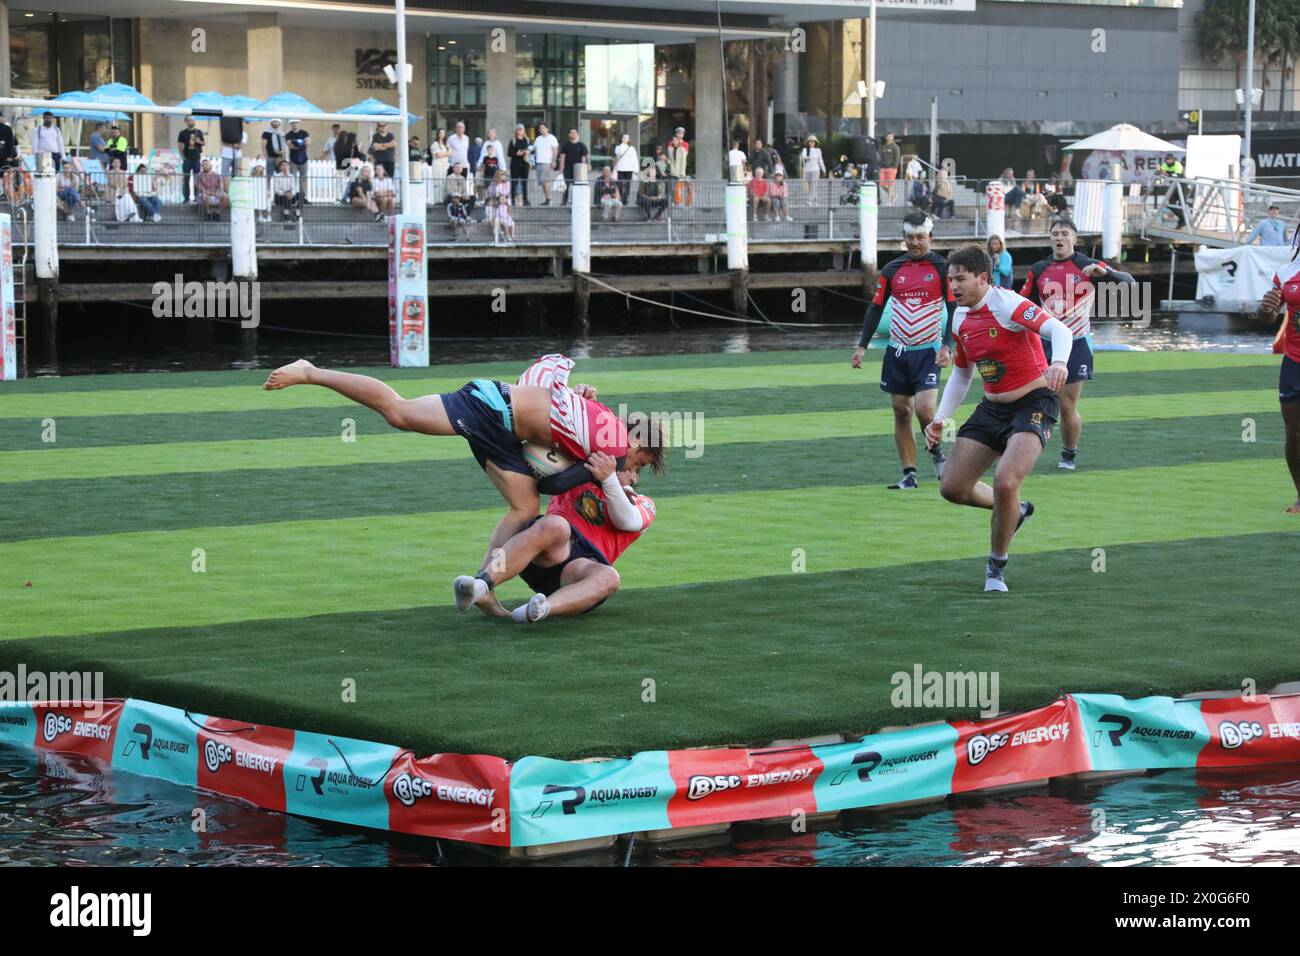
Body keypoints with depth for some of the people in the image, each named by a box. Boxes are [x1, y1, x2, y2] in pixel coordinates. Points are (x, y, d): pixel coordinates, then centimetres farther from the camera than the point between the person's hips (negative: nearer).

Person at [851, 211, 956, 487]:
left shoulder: (942, 268, -3)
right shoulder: (892, 269, 6)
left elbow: (953, 308, -5)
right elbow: (876, 308, 11)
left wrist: (947, 346, -15)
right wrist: (862, 346, 6)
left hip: (928, 352, -4)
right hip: (897, 351, 4)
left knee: (924, 409, -18)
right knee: (901, 412, 4)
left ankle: (937, 452, 11)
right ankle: (909, 474, 11)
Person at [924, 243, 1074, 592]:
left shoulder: (1007, 304, -18)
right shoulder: (960, 318, 6)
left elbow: (1058, 329, -31)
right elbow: (961, 374, 19)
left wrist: (1058, 363, -51)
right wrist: (940, 418, 9)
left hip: (1033, 404, -8)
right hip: (992, 408, 8)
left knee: (1005, 483, -25)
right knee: (952, 487, 2)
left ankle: (996, 568, -2)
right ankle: (1016, 510, 31)